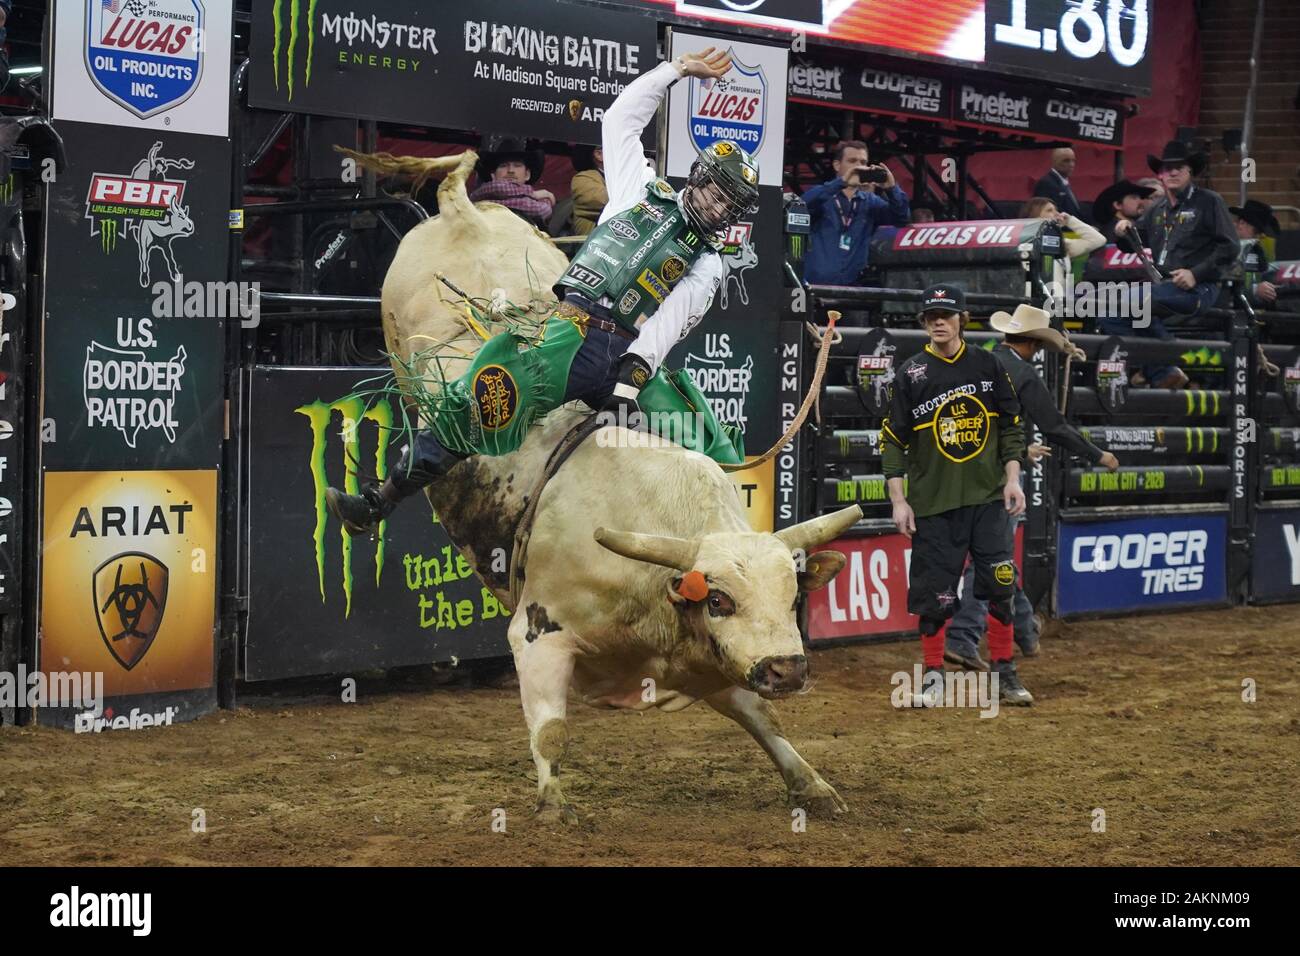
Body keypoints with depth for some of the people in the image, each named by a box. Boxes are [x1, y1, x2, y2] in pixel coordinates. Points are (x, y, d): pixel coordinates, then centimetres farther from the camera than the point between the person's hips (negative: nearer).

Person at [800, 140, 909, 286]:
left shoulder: (870, 201, 11)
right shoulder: (822, 196, 2)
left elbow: (902, 218, -1)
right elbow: (804, 203, -20)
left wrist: (892, 188, -20)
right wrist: (841, 182, -30)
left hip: (853, 287, 3)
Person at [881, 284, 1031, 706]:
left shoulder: (987, 365, 5)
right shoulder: (910, 374, -1)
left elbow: (1011, 425, 11)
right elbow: (892, 439, 0)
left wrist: (1012, 478, 2)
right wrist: (898, 500, -5)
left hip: (987, 497, 2)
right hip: (933, 502, -2)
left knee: (1000, 585, 0)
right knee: (935, 592, 0)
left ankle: (1004, 672, 11)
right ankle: (933, 675, 14)